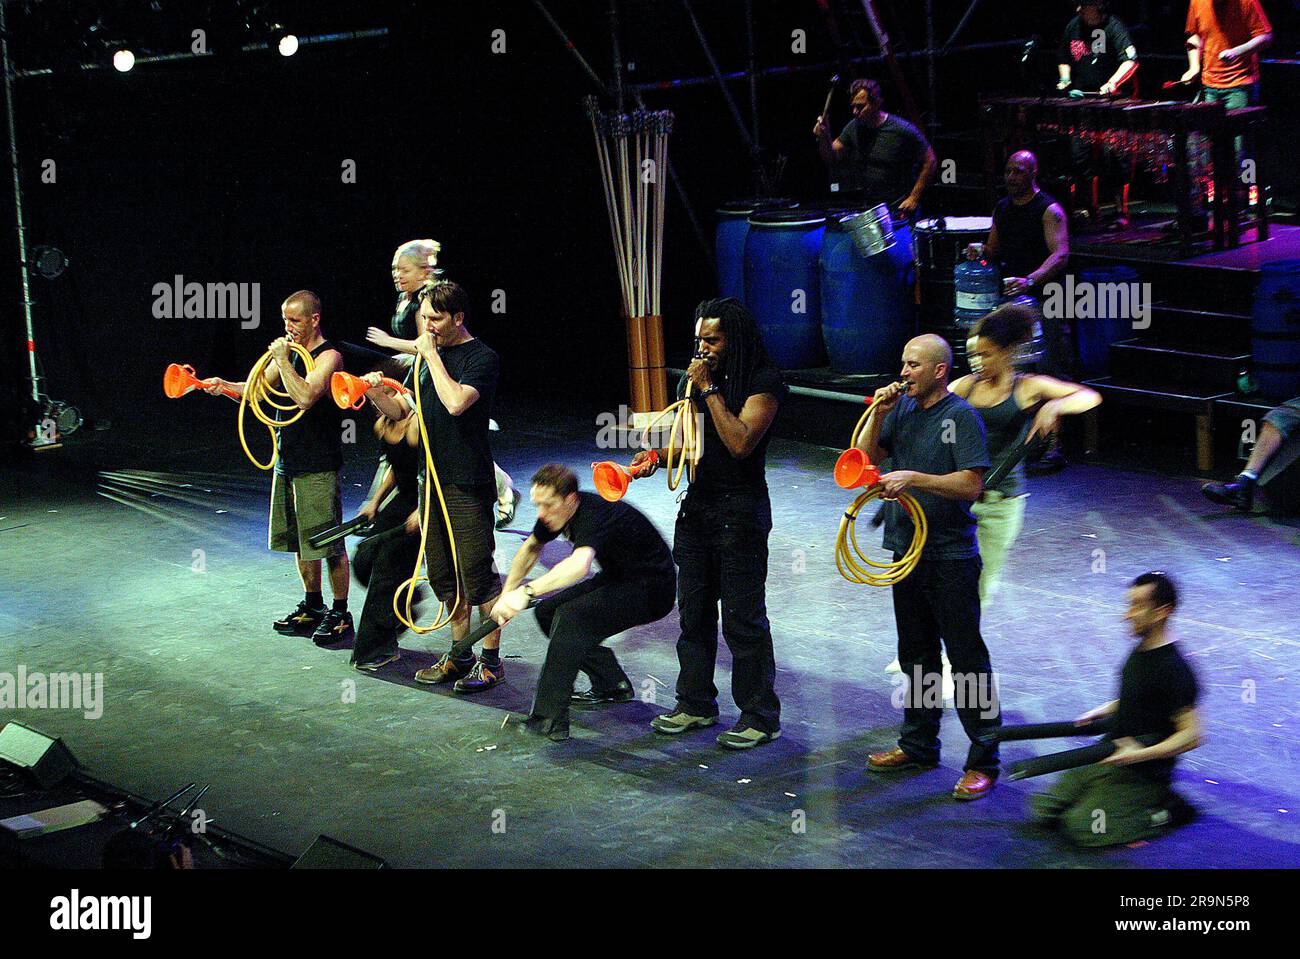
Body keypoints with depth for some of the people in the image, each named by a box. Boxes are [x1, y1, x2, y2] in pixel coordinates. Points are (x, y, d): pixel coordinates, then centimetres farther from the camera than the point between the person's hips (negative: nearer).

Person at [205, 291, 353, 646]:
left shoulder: (328, 357, -12)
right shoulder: (289, 351, 12)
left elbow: (304, 397, -27)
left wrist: (283, 360, -20)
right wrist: (225, 386, -7)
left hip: (319, 468, -8)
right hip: (288, 463, 8)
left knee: (328, 543, -4)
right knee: (300, 541, 16)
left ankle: (340, 614, 4)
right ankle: (313, 607, 28)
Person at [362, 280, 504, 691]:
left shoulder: (482, 358, -10)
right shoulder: (427, 356, 13)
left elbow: (456, 402, -26)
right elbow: (401, 410, 17)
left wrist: (431, 355, -17)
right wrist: (378, 395, -4)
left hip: (468, 484, -8)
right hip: (433, 479, 8)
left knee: (476, 573, -5)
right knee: (444, 575, 13)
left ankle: (491, 661, 3)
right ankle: (460, 654, 23)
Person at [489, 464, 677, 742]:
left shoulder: (594, 516, -32)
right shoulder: (558, 511, -5)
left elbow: (580, 565, -53)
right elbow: (531, 547, 16)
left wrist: (526, 592, -60)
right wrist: (507, 595, 7)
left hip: (651, 590, -10)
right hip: (618, 579, 10)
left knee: (571, 616, -28)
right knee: (547, 611, 3)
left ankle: (549, 718, -30)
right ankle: (612, 684, 14)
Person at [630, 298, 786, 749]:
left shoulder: (763, 382, -12)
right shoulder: (693, 378, 9)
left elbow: (740, 443, -22)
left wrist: (709, 389, -19)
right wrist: (655, 454, 0)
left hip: (741, 509, -7)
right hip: (697, 504, 7)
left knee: (743, 617, -4)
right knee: (693, 610, 13)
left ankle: (760, 716, 5)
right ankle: (696, 703, 25)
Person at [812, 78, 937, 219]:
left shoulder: (902, 131, -17)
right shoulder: (853, 128, -1)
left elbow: (930, 161, -10)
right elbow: (831, 158, 4)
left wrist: (914, 198, -14)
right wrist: (824, 137, -17)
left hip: (899, 210, -5)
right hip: (868, 206, 5)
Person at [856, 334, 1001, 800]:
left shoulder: (961, 416, -12)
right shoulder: (901, 408, 7)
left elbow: (971, 484, -20)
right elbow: (865, 459, 5)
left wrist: (912, 478, -25)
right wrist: (877, 415, -7)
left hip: (951, 556, -7)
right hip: (907, 548, 7)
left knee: (966, 657, -3)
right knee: (915, 652, 18)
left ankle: (983, 761, 2)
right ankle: (919, 744, 31)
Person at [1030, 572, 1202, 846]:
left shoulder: (1174, 671, -23)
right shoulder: (1141, 651, 6)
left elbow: (1191, 735, -23)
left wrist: (1141, 754, -30)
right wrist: (1104, 711, 11)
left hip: (1144, 773, -9)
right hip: (1109, 758, 9)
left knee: (1084, 828, -20)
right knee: (1043, 809, 5)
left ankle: (1167, 810, -2)